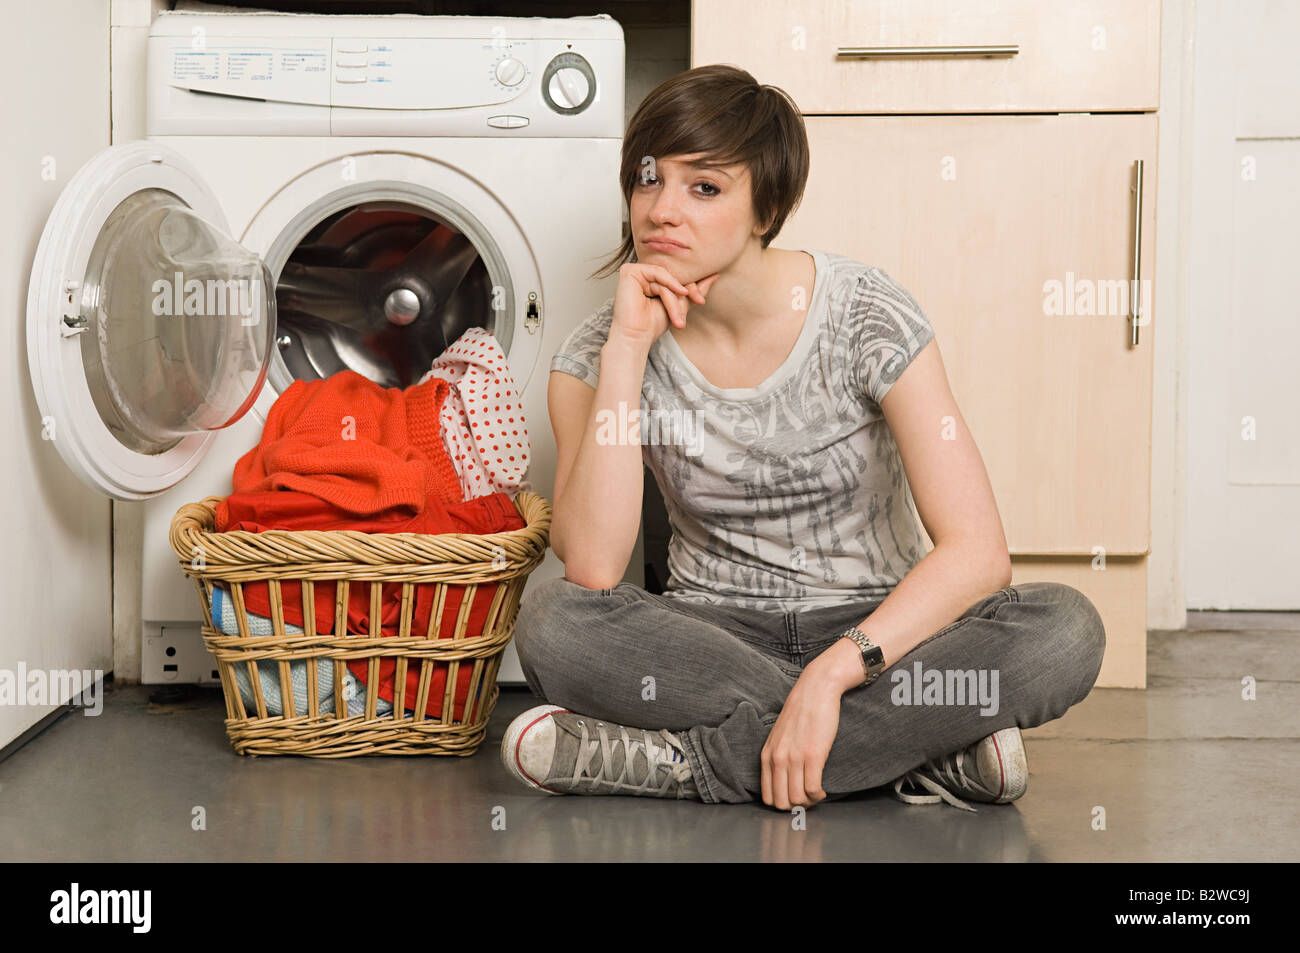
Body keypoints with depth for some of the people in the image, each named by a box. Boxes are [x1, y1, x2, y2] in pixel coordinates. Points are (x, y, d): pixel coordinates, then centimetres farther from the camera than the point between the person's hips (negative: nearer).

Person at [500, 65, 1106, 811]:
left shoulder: (868, 315, -12)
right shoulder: (602, 353, -6)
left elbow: (978, 550, -19)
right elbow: (593, 568, -22)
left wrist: (832, 672, -32)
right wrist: (628, 345, -23)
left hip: (876, 626, -1)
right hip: (713, 643, 1)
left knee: (1065, 629, -29)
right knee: (551, 621, -29)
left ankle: (679, 760, -28)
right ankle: (923, 752, -26)